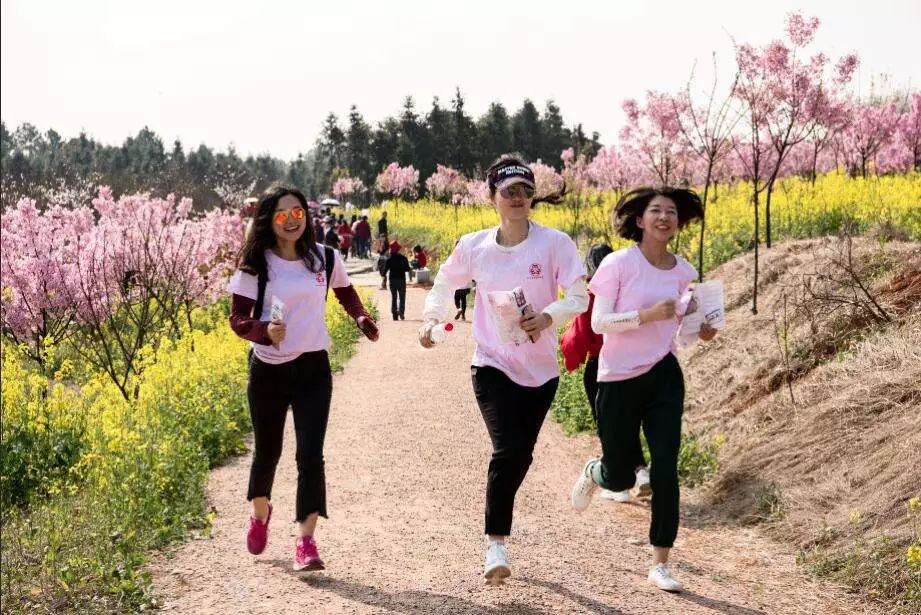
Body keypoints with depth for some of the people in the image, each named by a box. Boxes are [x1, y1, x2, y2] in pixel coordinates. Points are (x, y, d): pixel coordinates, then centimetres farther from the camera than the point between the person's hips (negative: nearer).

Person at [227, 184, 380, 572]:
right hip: (267, 369, 0)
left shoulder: (325, 259, 1)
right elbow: (237, 319, -7)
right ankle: (260, 512, 44)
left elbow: (345, 292, 21)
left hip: (312, 368, 0)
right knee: (267, 450, 15)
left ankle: (306, 541, -4)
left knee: (310, 455, -10)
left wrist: (362, 318, 3)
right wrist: (264, 330, -27)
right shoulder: (255, 264, -6)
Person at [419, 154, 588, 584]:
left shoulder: (554, 243, -9)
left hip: (540, 368, 1)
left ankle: (498, 531, 38)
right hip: (493, 365, -1)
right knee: (508, 450, -18)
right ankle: (496, 546, -8)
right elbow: (445, 283, 16)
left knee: (520, 456, 12)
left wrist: (548, 315, -31)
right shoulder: (473, 247, -2)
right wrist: (431, 317, 1)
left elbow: (579, 297, -13)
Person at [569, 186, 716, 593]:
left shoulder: (683, 272, 2)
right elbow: (598, 323, -15)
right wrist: (647, 314, -27)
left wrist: (701, 330, -2)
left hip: (664, 377, 3)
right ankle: (593, 472, 44)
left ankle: (660, 565, 11)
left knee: (665, 472, -3)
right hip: (618, 380, -3)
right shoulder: (619, 263, -13)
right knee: (620, 478, 5)